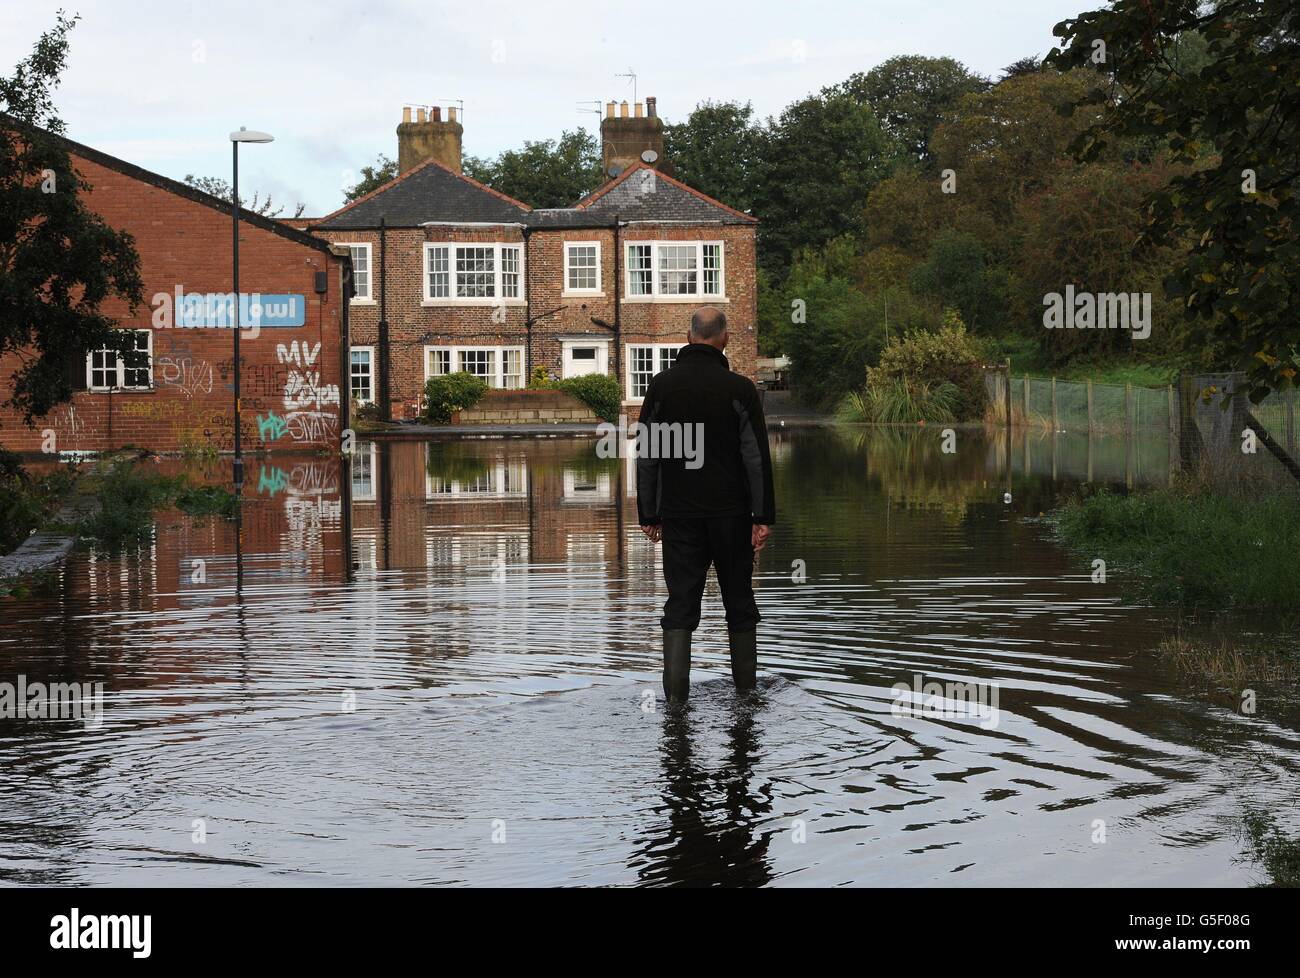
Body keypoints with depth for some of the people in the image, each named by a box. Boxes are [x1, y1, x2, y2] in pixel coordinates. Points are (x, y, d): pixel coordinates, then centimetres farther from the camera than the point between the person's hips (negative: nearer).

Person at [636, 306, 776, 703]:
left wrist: (648, 515, 9)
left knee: (681, 602, 1)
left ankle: (676, 689, -11)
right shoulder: (739, 388, -6)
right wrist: (763, 517, -4)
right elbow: (757, 458, -7)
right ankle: (745, 684, 20)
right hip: (731, 513, -1)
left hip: (679, 514, 1)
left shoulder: (662, 385, 1)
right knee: (739, 599, 12)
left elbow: (647, 457, 3)